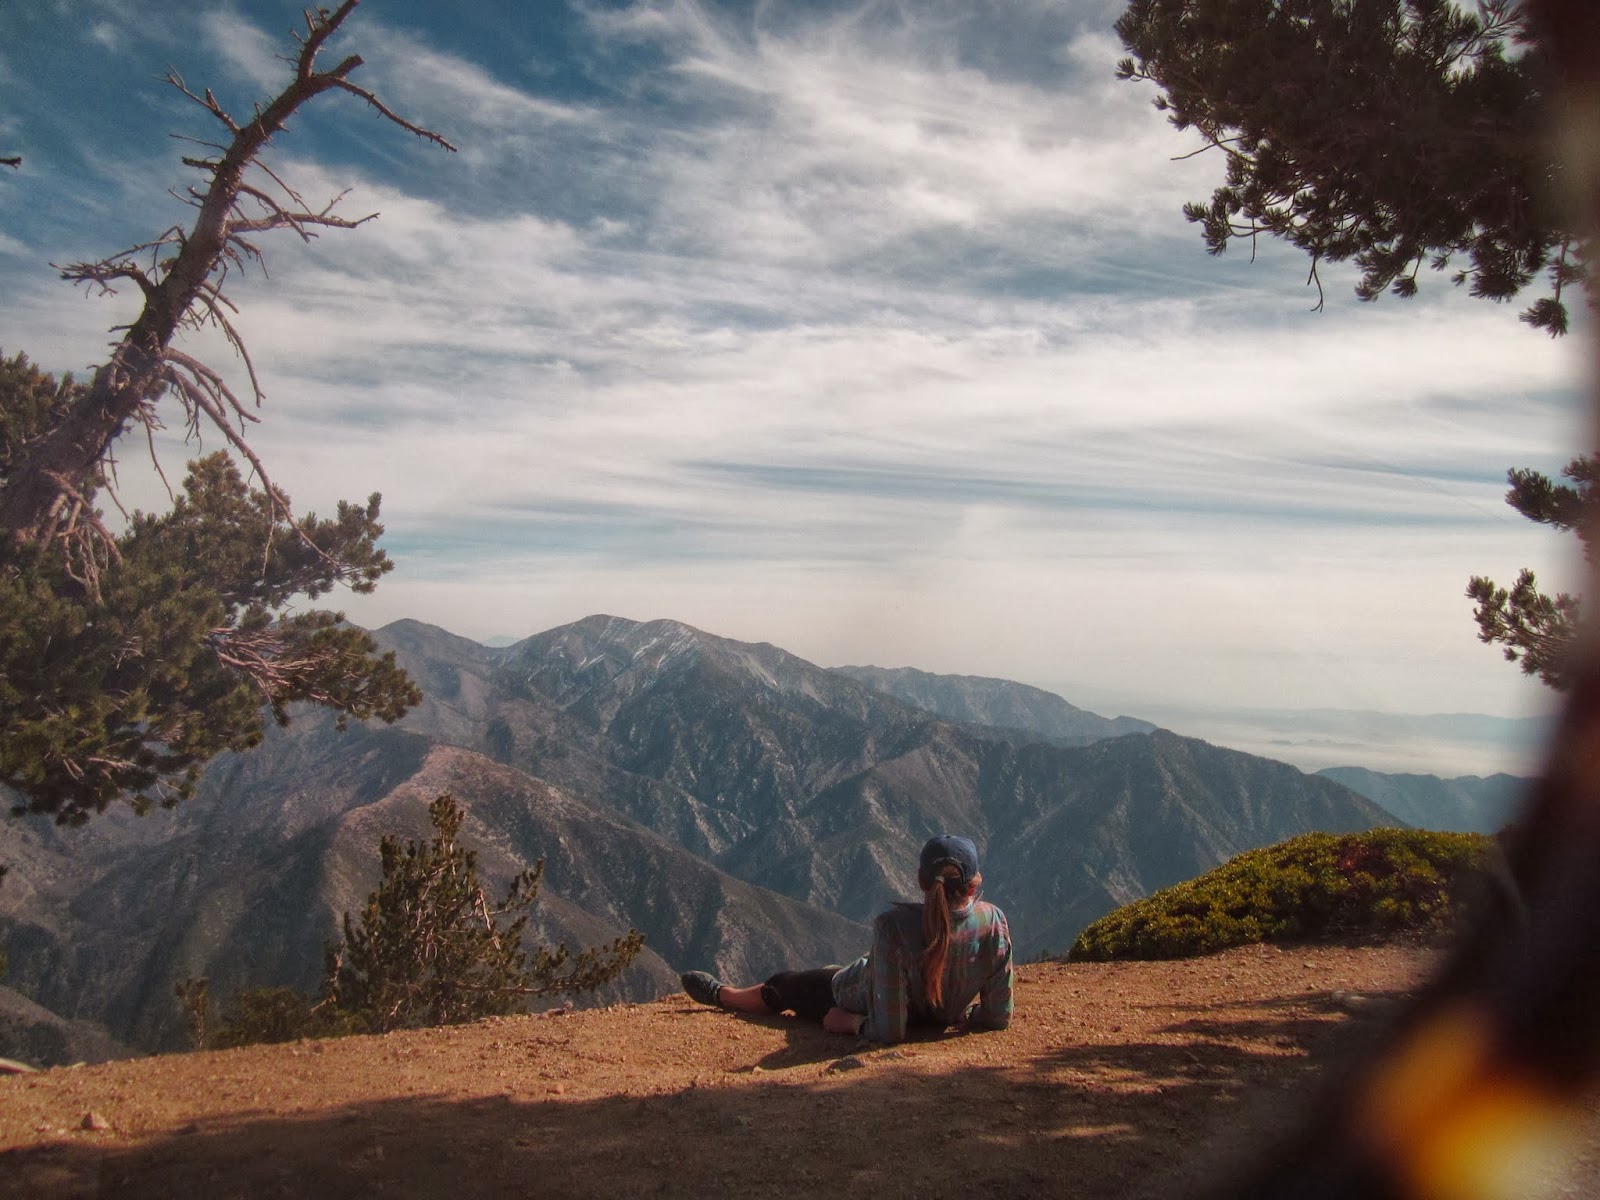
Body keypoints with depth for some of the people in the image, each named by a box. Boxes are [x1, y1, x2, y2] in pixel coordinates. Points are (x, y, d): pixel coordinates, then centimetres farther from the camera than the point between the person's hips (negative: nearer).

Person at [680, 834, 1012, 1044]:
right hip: (935, 1018, 4)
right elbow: (998, 1018, -17)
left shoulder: (894, 926, -39)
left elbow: (888, 1031, -32)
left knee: (785, 985, 25)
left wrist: (856, 1024, -13)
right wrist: (953, 1012, 0)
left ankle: (722, 995, 55)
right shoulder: (994, 922, -28)